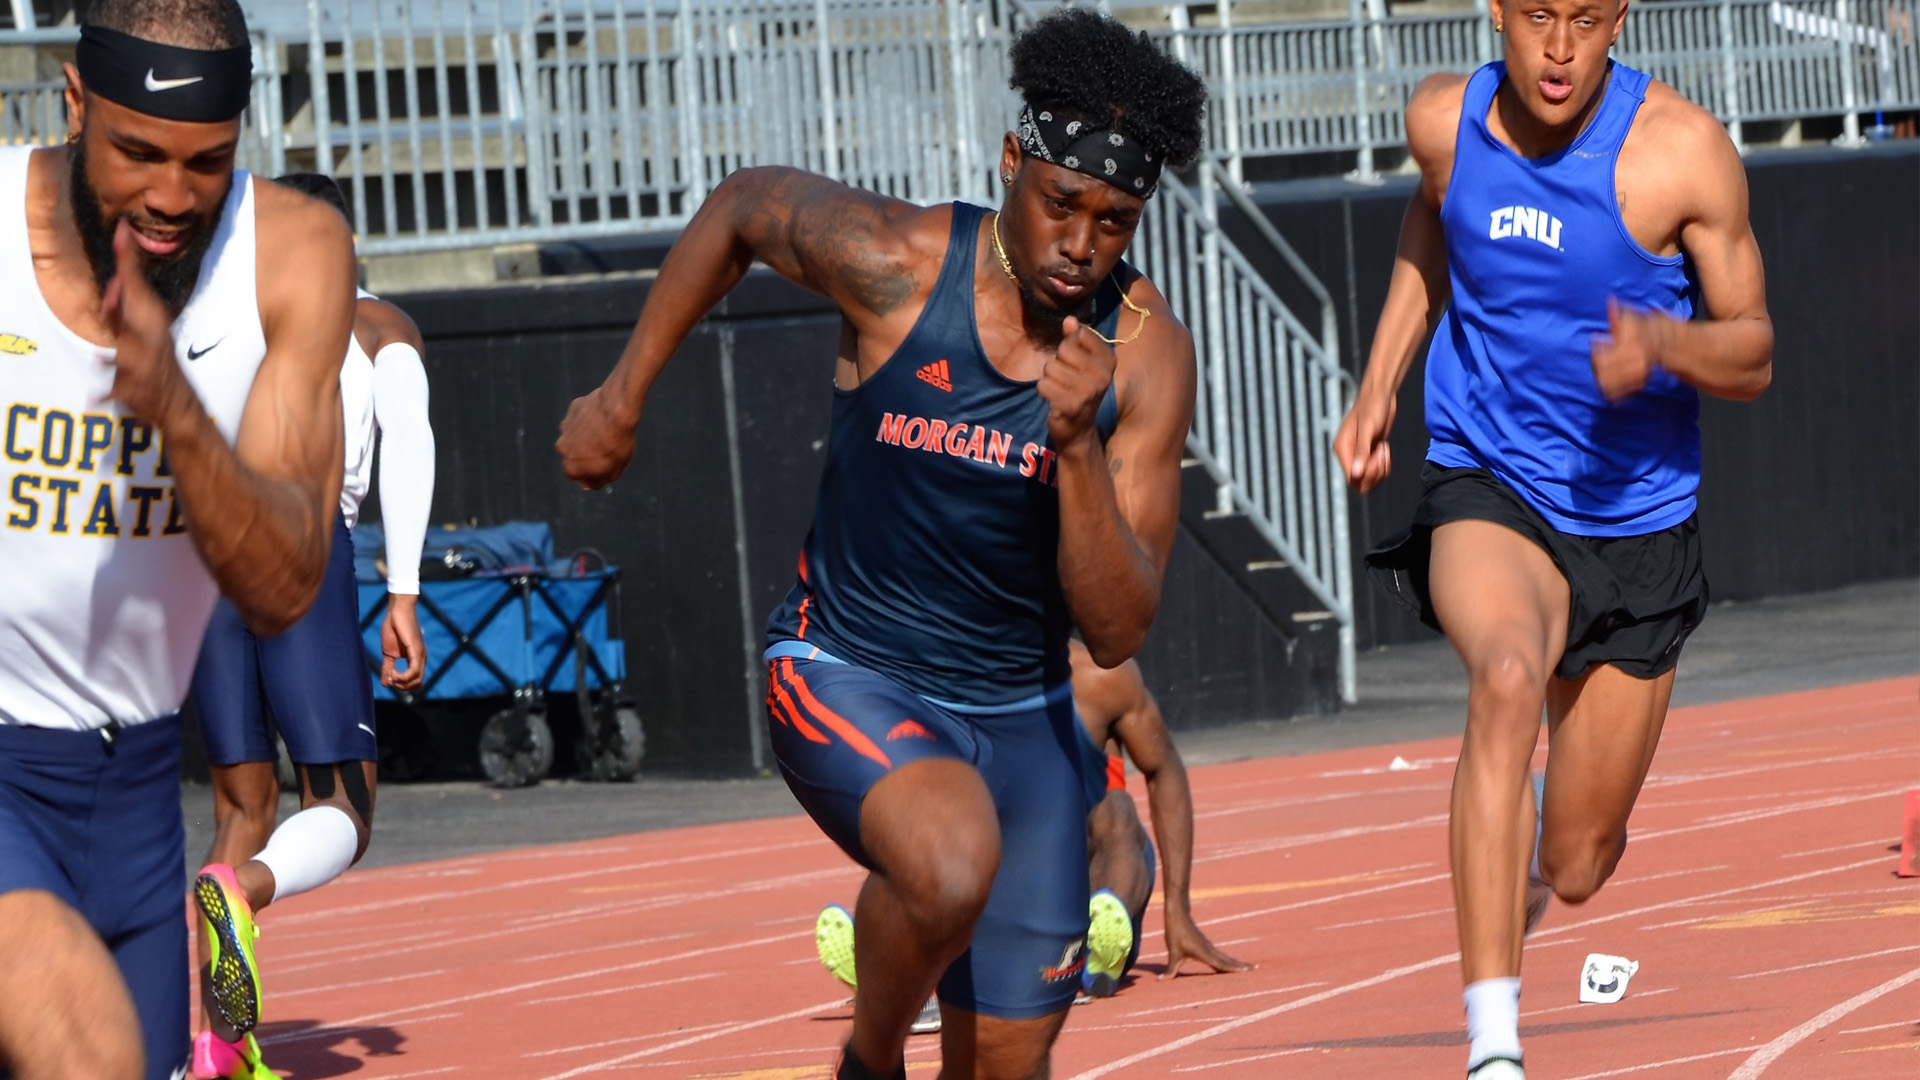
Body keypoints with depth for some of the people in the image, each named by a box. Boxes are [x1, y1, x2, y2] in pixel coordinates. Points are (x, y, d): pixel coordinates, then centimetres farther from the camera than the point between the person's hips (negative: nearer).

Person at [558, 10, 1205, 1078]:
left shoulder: (1147, 355, -12)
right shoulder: (893, 263, -17)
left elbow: (1119, 630, -14)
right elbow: (741, 205, 6)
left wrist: (1077, 446, -29)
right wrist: (622, 398, 12)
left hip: (1024, 717, 3)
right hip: (847, 678, -3)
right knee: (953, 857, -35)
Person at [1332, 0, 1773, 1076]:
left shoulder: (1684, 150, -15)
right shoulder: (1444, 121, -6)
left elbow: (1754, 354, -7)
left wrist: (1663, 342, -28)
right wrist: (1380, 382, 13)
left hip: (1636, 521, 0)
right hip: (1487, 492, 0)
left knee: (1576, 868, 8)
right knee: (1507, 679, -36)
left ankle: (1519, 883, 50)